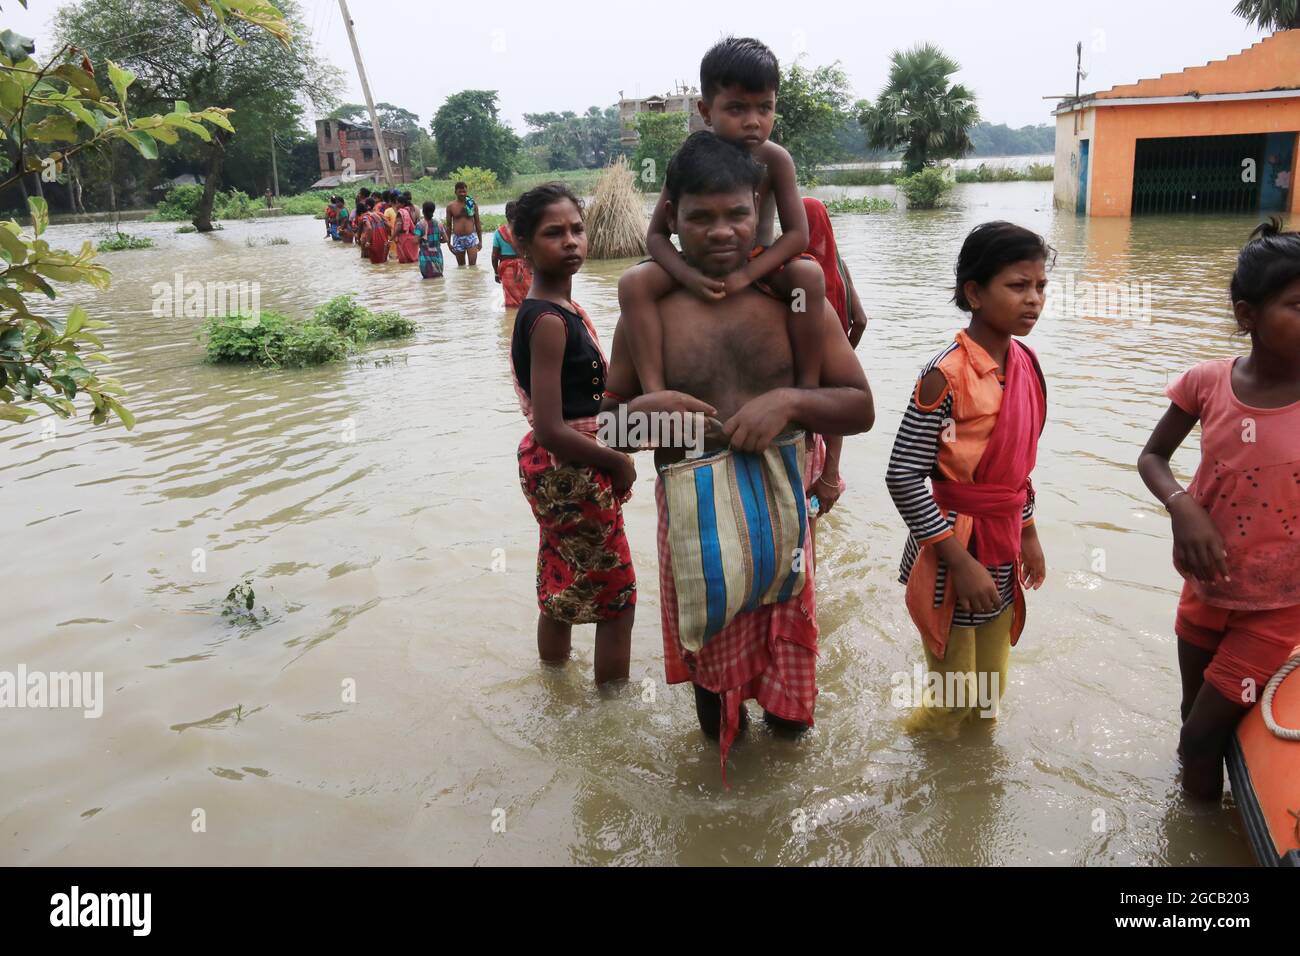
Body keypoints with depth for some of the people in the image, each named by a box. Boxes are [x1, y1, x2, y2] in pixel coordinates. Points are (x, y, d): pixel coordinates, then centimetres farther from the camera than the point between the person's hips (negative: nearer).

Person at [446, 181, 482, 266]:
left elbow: (477, 223, 9)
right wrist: (448, 242, 5)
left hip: (471, 237, -1)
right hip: (457, 239, 1)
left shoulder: (472, 204, 4)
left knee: (473, 264, -10)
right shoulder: (451, 206, 2)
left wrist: (480, 240, 7)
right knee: (461, 266, 9)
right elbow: (448, 225, 8)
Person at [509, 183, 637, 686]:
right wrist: (618, 463, -15)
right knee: (618, 599, 5)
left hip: (557, 472, 9)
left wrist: (613, 454, 7)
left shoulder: (561, 308, 7)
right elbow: (550, 429, -27)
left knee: (562, 593, 22)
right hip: (571, 475, -9)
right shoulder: (549, 321, -22)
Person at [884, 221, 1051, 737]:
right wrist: (960, 562, -21)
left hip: (1003, 550, 7)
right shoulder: (947, 375, -21)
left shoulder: (1025, 364, 3)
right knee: (954, 700, 6)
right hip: (952, 556, -7)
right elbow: (903, 476, -23)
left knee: (990, 693, 19)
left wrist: (1027, 534, 18)